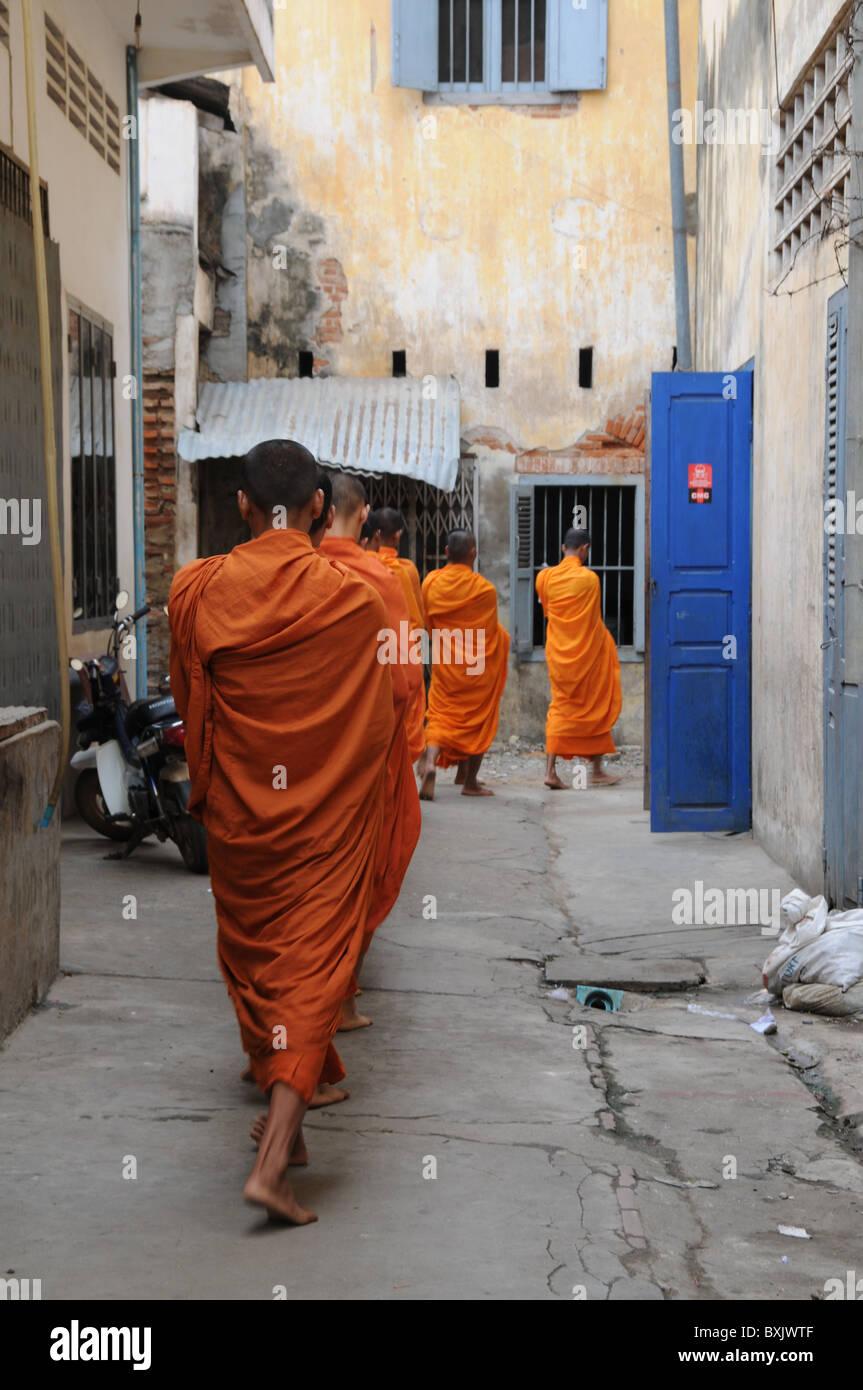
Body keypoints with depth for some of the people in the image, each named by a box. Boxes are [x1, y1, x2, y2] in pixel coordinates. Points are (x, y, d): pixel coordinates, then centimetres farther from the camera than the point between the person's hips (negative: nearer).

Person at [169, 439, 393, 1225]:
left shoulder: (197, 591, -7)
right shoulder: (354, 598, -11)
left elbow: (189, 701, 5)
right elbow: (383, 715, 0)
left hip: (238, 813, 2)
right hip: (328, 817, -2)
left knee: (253, 960, 18)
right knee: (315, 967, 0)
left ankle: (284, 1125, 32)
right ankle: (273, 1159, -10)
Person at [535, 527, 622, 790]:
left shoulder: (545, 577, 0)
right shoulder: (589, 578, -11)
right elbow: (595, 618, -1)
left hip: (558, 653, 3)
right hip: (588, 652, -3)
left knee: (560, 708, 8)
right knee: (595, 708, 10)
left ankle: (551, 770, -5)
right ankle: (597, 771, 15)